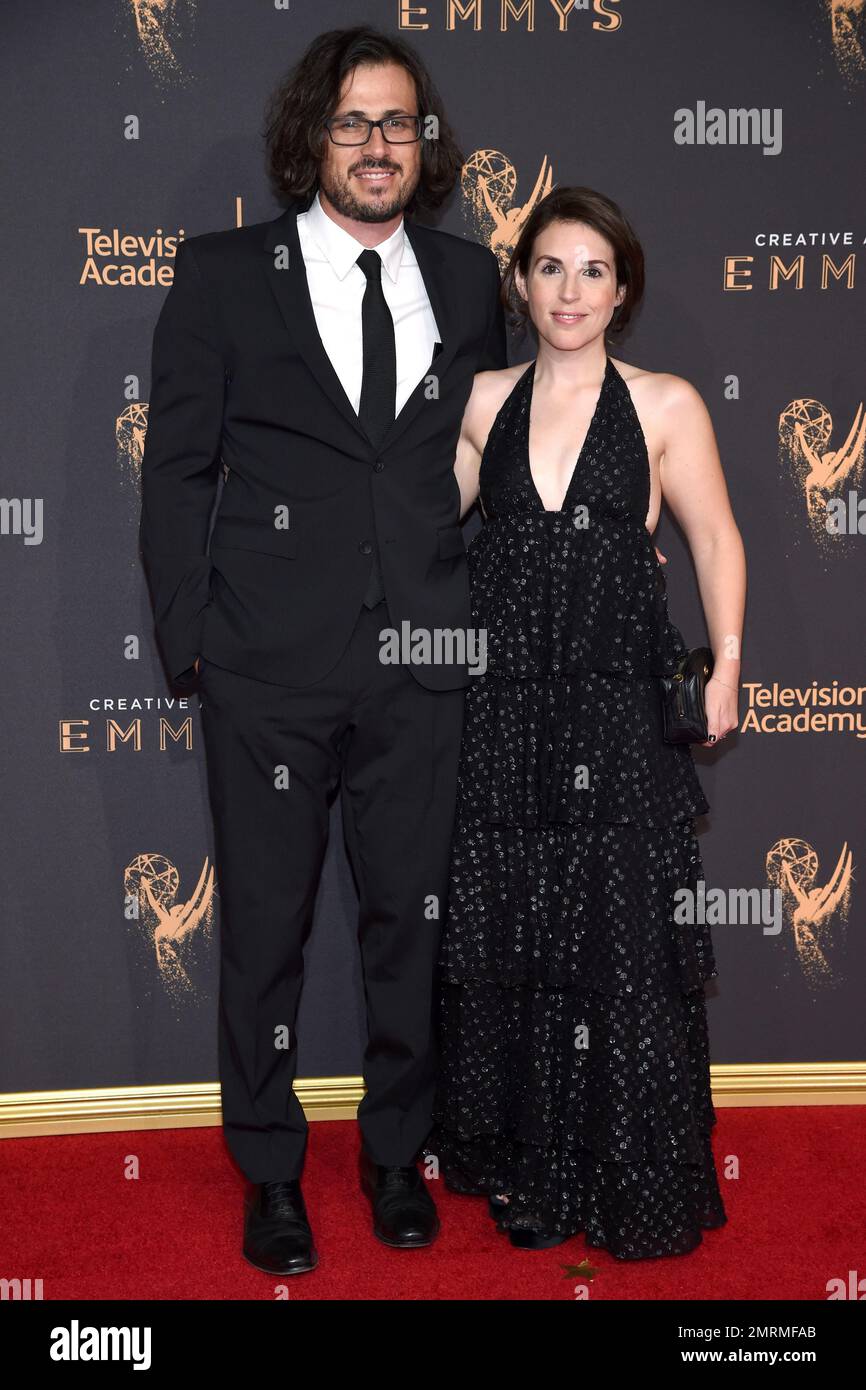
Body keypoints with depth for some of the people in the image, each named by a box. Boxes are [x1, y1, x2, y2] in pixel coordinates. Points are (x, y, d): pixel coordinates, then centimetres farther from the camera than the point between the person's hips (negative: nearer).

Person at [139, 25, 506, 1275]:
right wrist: (189, 637, -3)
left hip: (422, 665, 2)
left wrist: (484, 623, 7)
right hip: (271, 663, -2)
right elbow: (176, 469, 2)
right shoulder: (224, 275, 2)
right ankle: (271, 1173, 27)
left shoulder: (469, 281, 9)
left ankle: (397, 1152, 32)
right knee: (265, 928, 8)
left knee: (411, 917, 12)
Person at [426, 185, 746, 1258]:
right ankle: (520, 1158, 25)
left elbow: (716, 540, 4)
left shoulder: (666, 405, 0)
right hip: (500, 696, 3)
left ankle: (621, 1178, 20)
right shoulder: (483, 401, 7)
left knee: (619, 937, 2)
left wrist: (725, 668, -2)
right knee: (499, 936, 8)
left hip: (615, 703, -2)